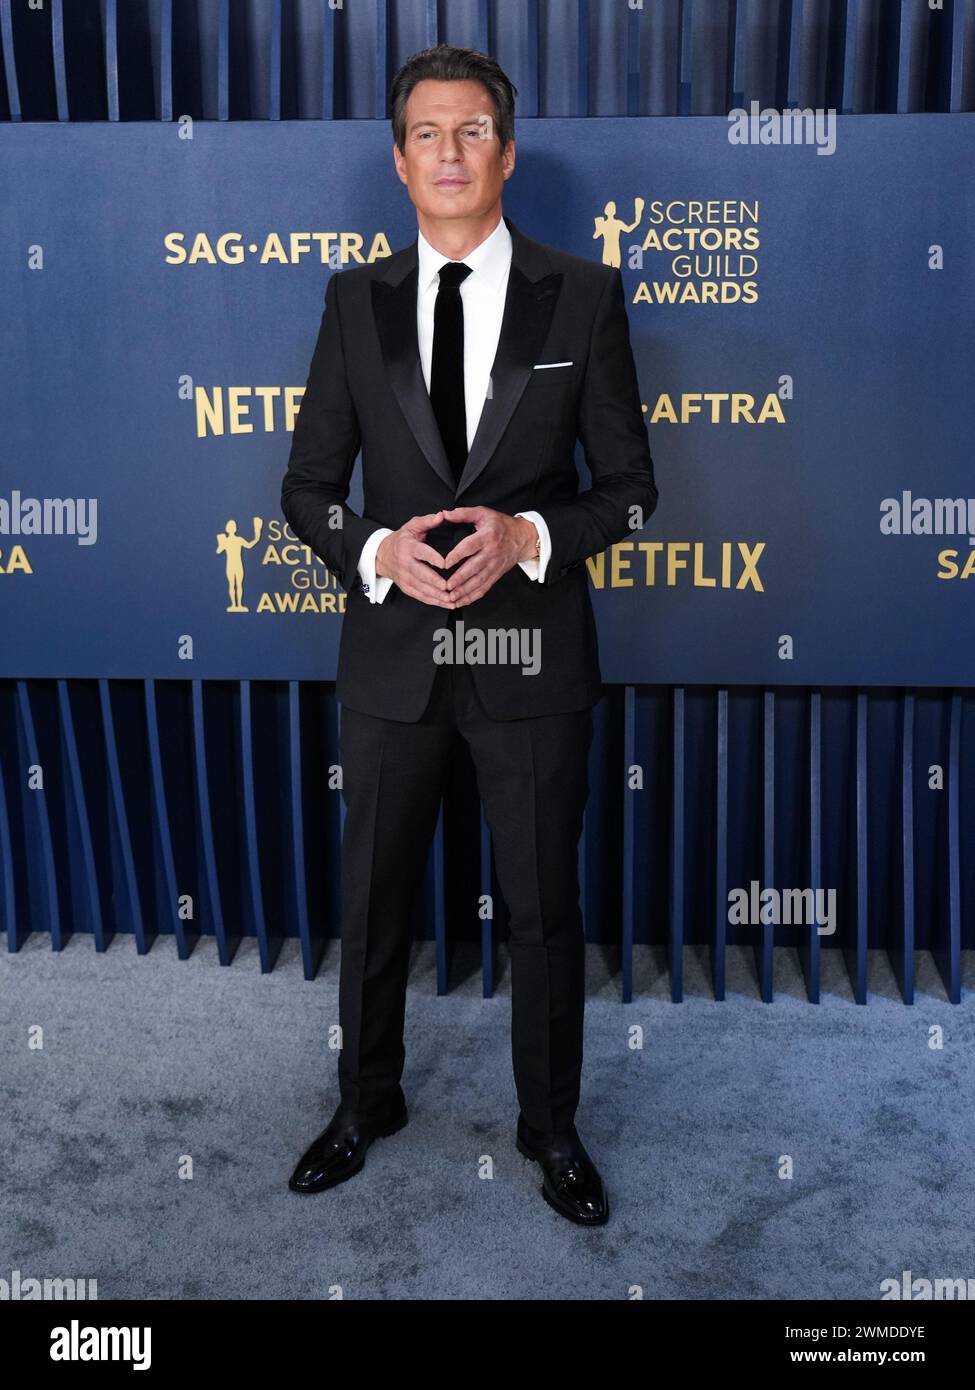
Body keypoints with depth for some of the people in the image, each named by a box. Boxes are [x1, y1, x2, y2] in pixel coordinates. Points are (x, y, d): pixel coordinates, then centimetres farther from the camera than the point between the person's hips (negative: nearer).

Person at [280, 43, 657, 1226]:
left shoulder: (584, 296, -1)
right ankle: (366, 1105, 41)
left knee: (544, 908, 11)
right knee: (372, 902, 15)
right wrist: (377, 550, -16)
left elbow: (629, 485, 0)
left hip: (531, 653, -1)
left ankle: (551, 1128, 36)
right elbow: (308, 484, 5)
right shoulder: (357, 300, 3)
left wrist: (528, 538, -18)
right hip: (392, 653, 2)